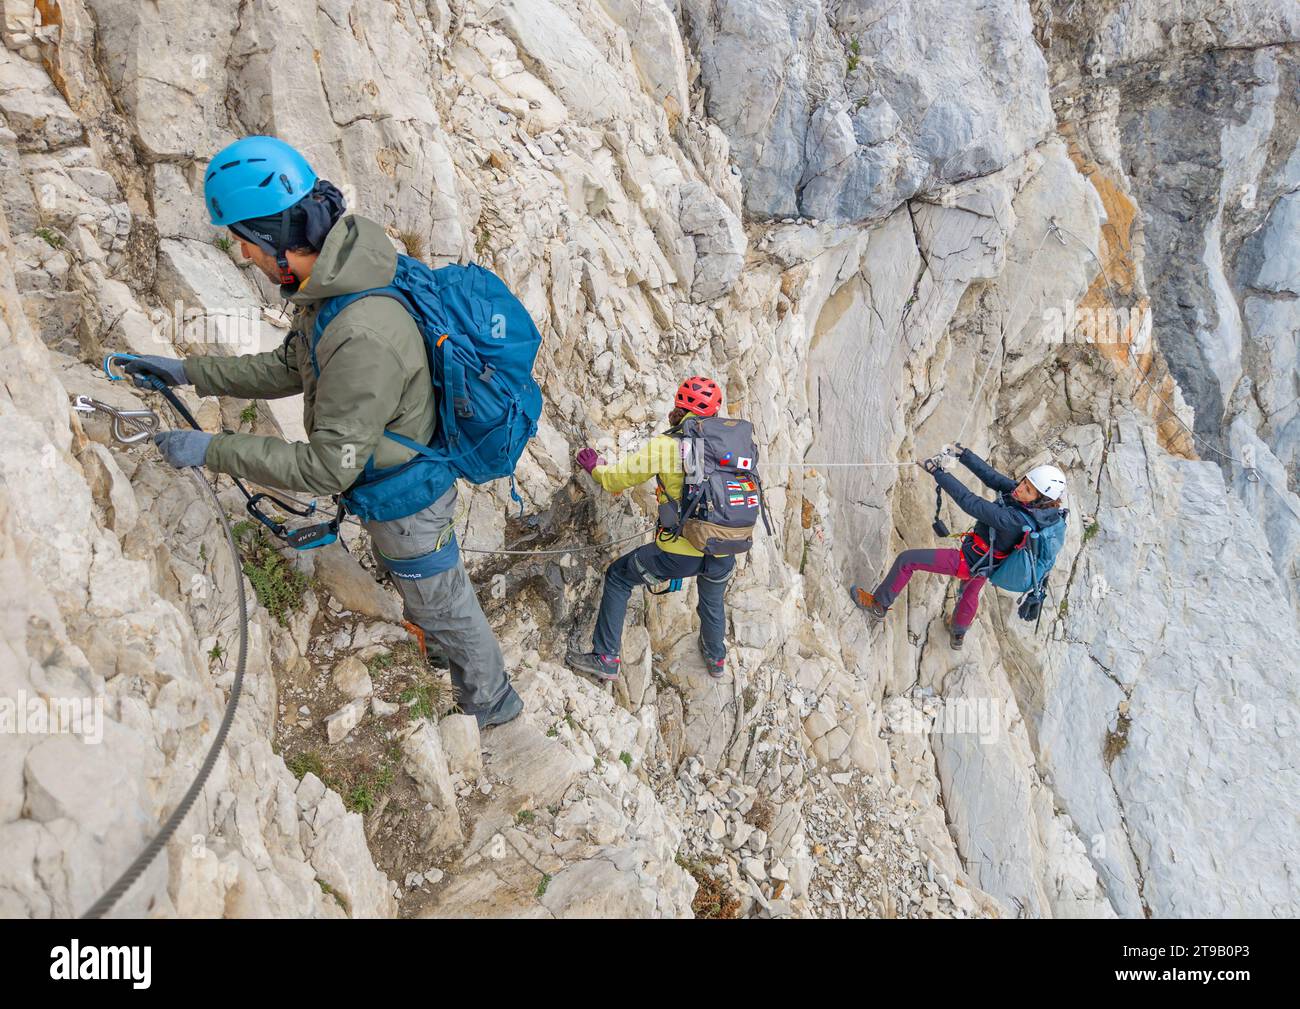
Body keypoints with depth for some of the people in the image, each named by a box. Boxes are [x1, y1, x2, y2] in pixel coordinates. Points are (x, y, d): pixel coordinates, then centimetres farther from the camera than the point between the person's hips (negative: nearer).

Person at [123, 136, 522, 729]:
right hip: (401, 473, 8)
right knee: (417, 583, 33)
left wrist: (212, 450, -25)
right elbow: (291, 368, 8)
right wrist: (189, 372, 6)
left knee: (441, 603, 16)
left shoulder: (363, 335, -40)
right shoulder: (334, 278, -8)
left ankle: (491, 701, 41)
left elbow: (329, 467, -32)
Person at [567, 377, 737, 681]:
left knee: (618, 577, 19)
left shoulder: (665, 445, -9)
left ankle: (606, 659, 19)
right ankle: (716, 659, 56)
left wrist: (595, 467, 23)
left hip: (679, 552, -4)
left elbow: (618, 478, 1)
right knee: (712, 601, 35)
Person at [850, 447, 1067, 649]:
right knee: (969, 592, 36)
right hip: (988, 562, 8)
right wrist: (963, 454, -20)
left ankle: (879, 604, 23)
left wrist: (937, 472, -34)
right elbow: (991, 476, -12)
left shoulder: (1015, 520, -39)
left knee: (906, 559, 2)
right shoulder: (1022, 496, -18)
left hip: (969, 562, -8)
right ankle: (958, 635, 63)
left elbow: (971, 504, -37)